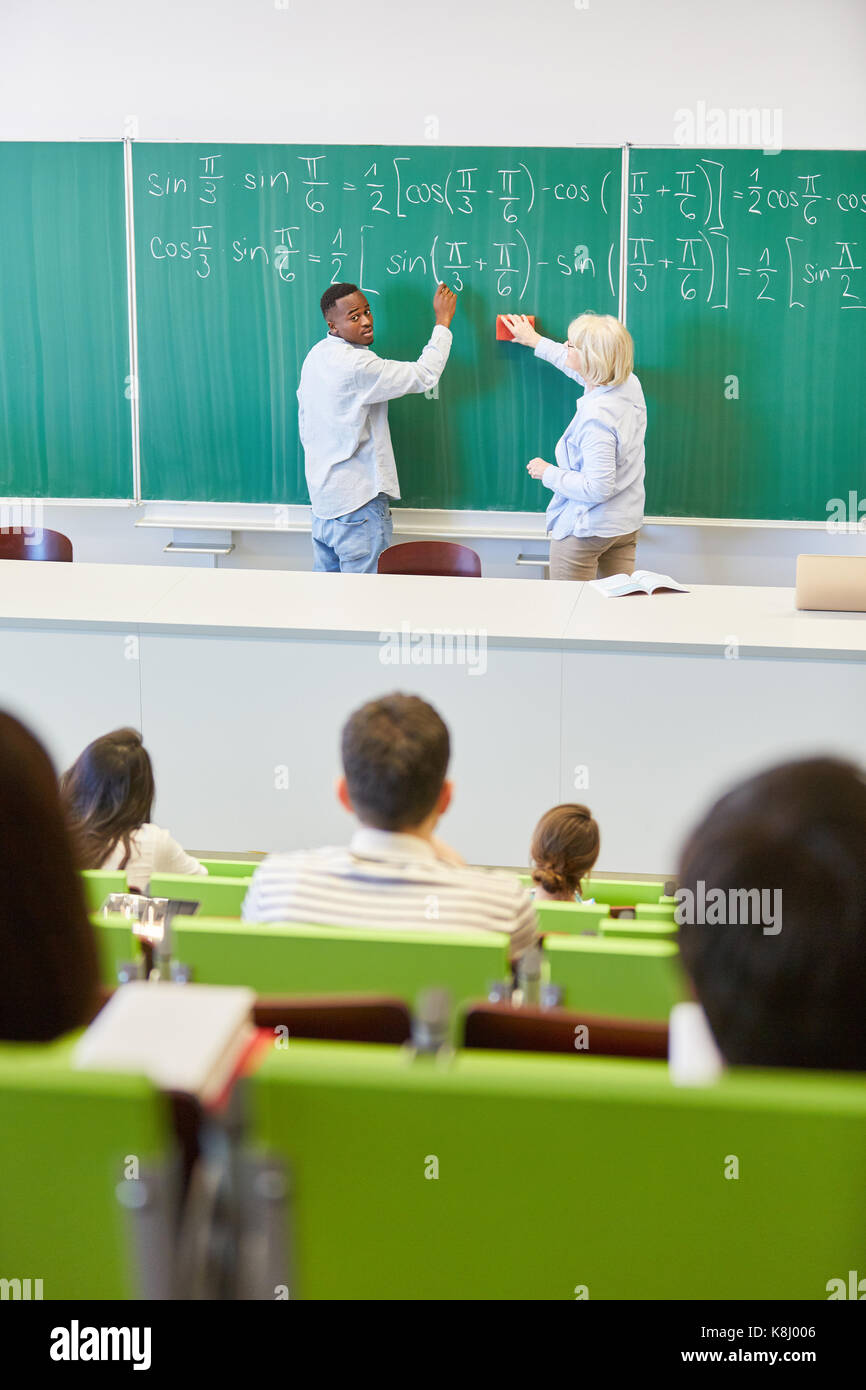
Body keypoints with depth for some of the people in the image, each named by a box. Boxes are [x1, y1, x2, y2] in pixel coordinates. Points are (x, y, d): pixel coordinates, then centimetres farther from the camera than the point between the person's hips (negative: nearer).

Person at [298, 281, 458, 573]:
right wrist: (443, 320, -9)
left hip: (322, 496, 10)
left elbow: (305, 422, 17)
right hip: (358, 499, -10)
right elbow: (425, 376, -20)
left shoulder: (315, 356, 9)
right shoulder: (355, 364, -21)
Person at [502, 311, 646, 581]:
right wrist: (536, 342, 30)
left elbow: (598, 488, -28)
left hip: (585, 531, -9)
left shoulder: (596, 417, -28)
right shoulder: (629, 383, -3)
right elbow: (589, 373, 19)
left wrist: (549, 473, -14)